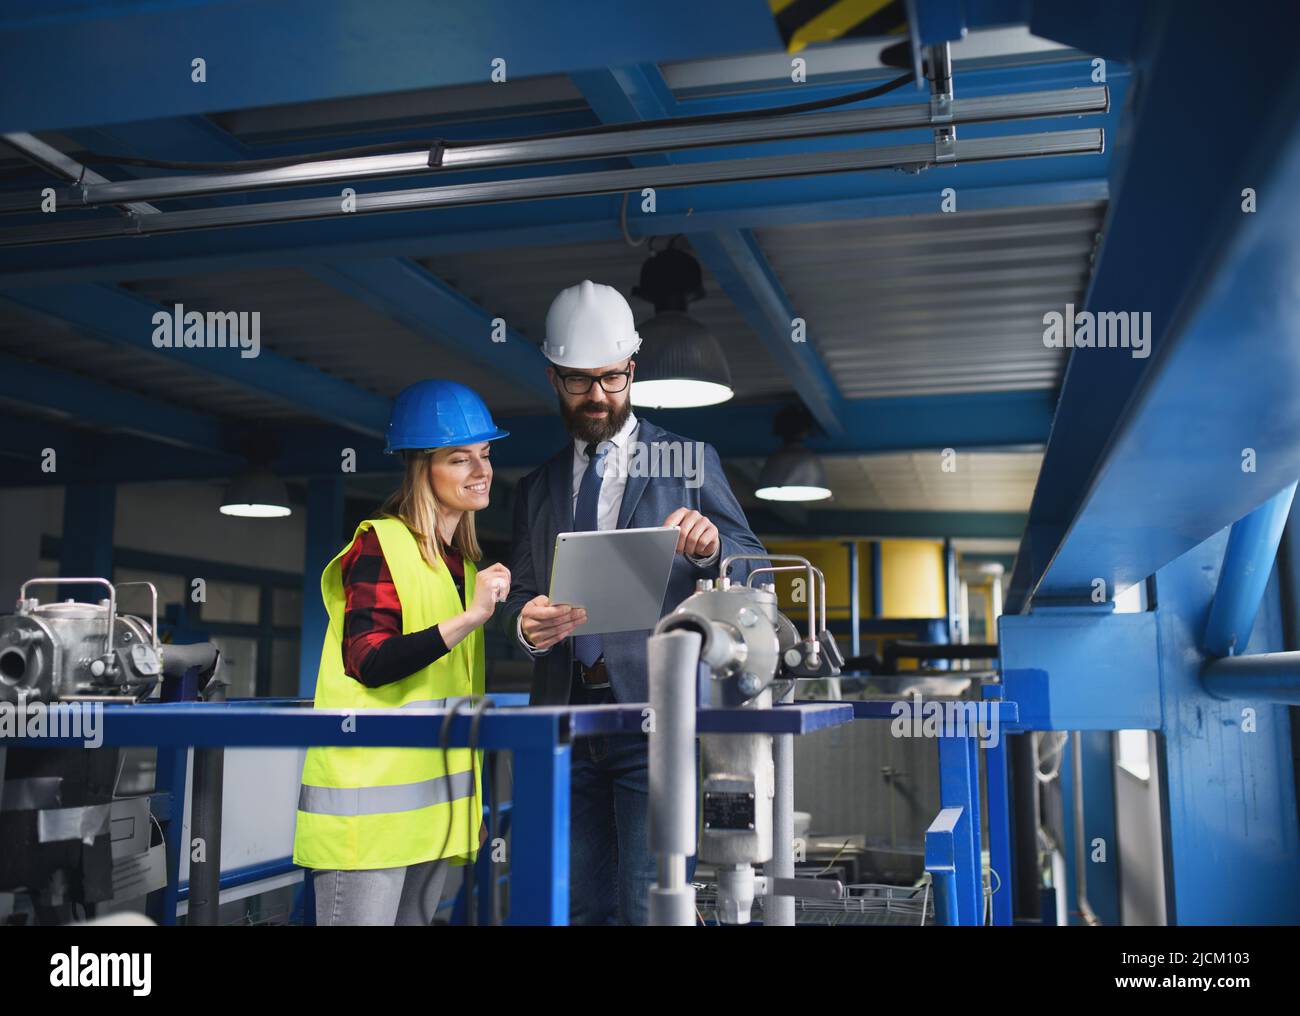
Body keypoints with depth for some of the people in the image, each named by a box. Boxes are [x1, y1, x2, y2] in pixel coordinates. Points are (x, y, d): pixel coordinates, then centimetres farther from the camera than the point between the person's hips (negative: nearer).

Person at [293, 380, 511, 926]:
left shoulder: (463, 561, 15)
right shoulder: (379, 544, -9)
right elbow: (368, 663, -20)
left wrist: (473, 800, 22)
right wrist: (469, 617, -28)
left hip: (435, 806, 8)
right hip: (369, 805, -8)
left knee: (415, 915, 13)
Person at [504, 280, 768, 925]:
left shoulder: (688, 460, 6)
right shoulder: (536, 486, 16)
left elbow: (753, 566, 3)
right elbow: (519, 589, 13)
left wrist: (709, 546, -20)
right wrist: (526, 620, -11)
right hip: (565, 718, 4)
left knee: (648, 906, -7)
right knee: (581, 907, 11)